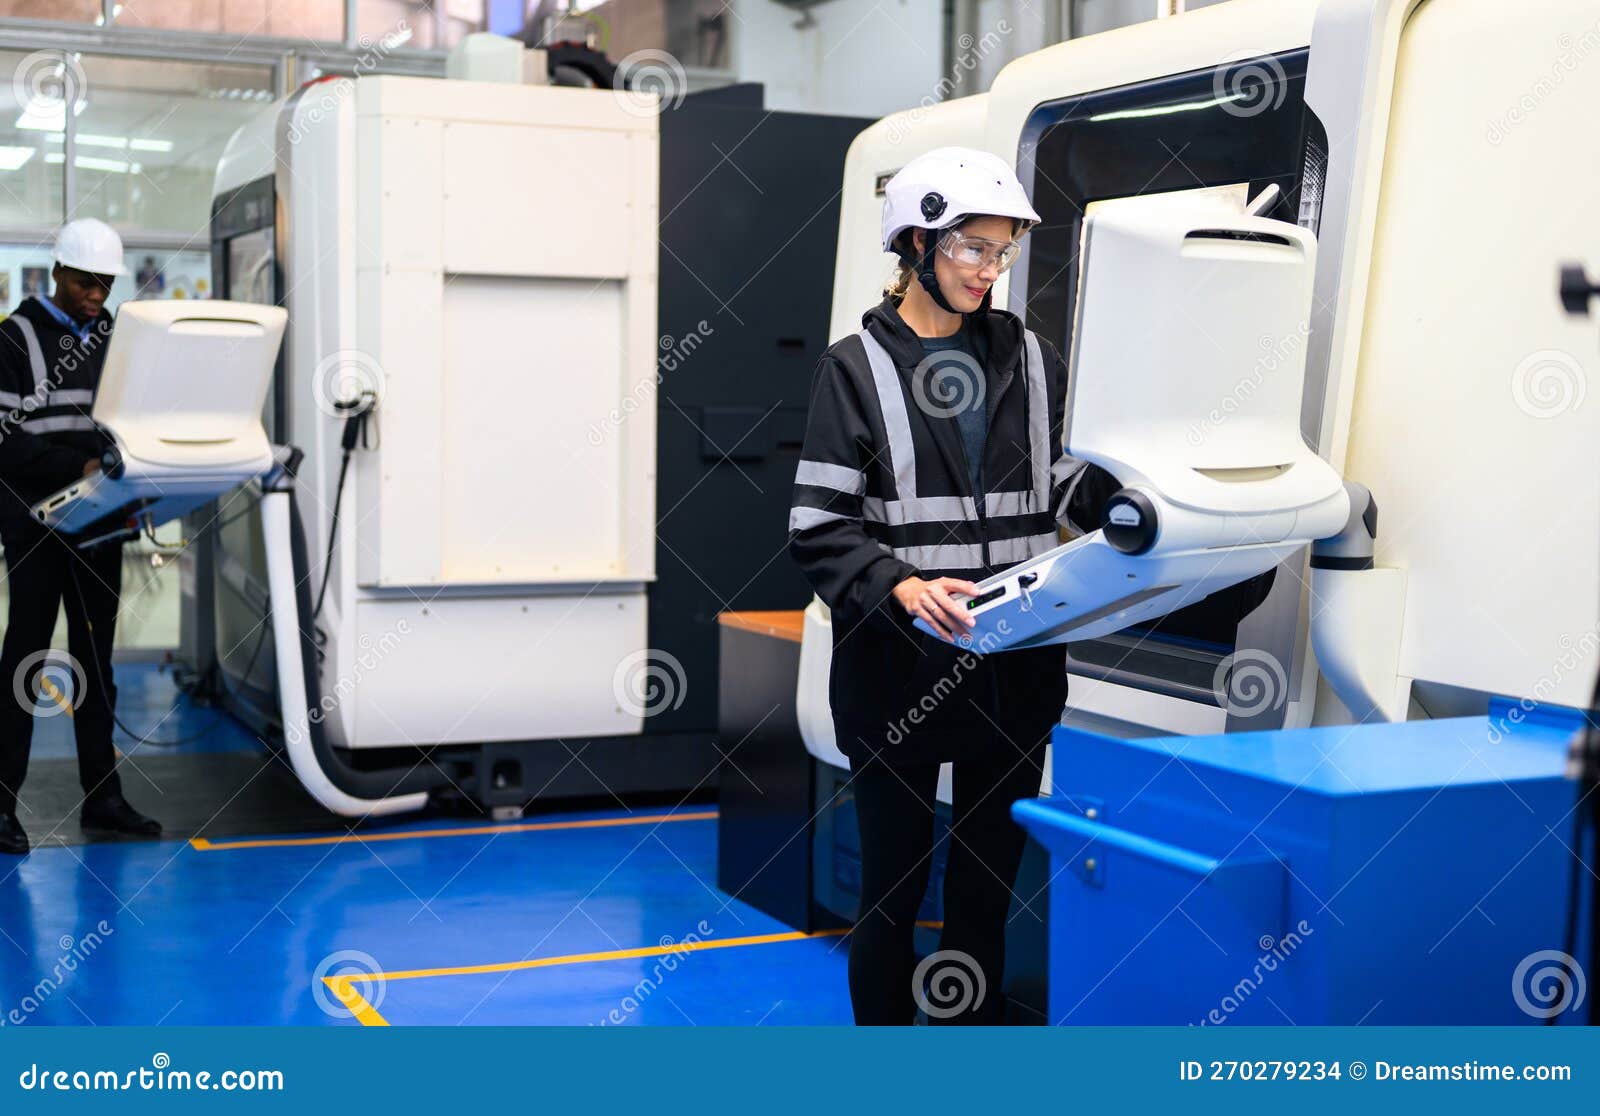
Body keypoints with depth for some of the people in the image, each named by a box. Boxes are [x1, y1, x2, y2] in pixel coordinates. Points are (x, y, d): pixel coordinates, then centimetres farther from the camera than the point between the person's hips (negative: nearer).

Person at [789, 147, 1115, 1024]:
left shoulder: (1029, 358, 10)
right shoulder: (856, 368, -3)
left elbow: (1077, 486, 9)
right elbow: (819, 530, -9)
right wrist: (900, 587, -26)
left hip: (1012, 674, 4)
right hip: (895, 672, -3)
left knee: (987, 892, 12)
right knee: (892, 891, 7)